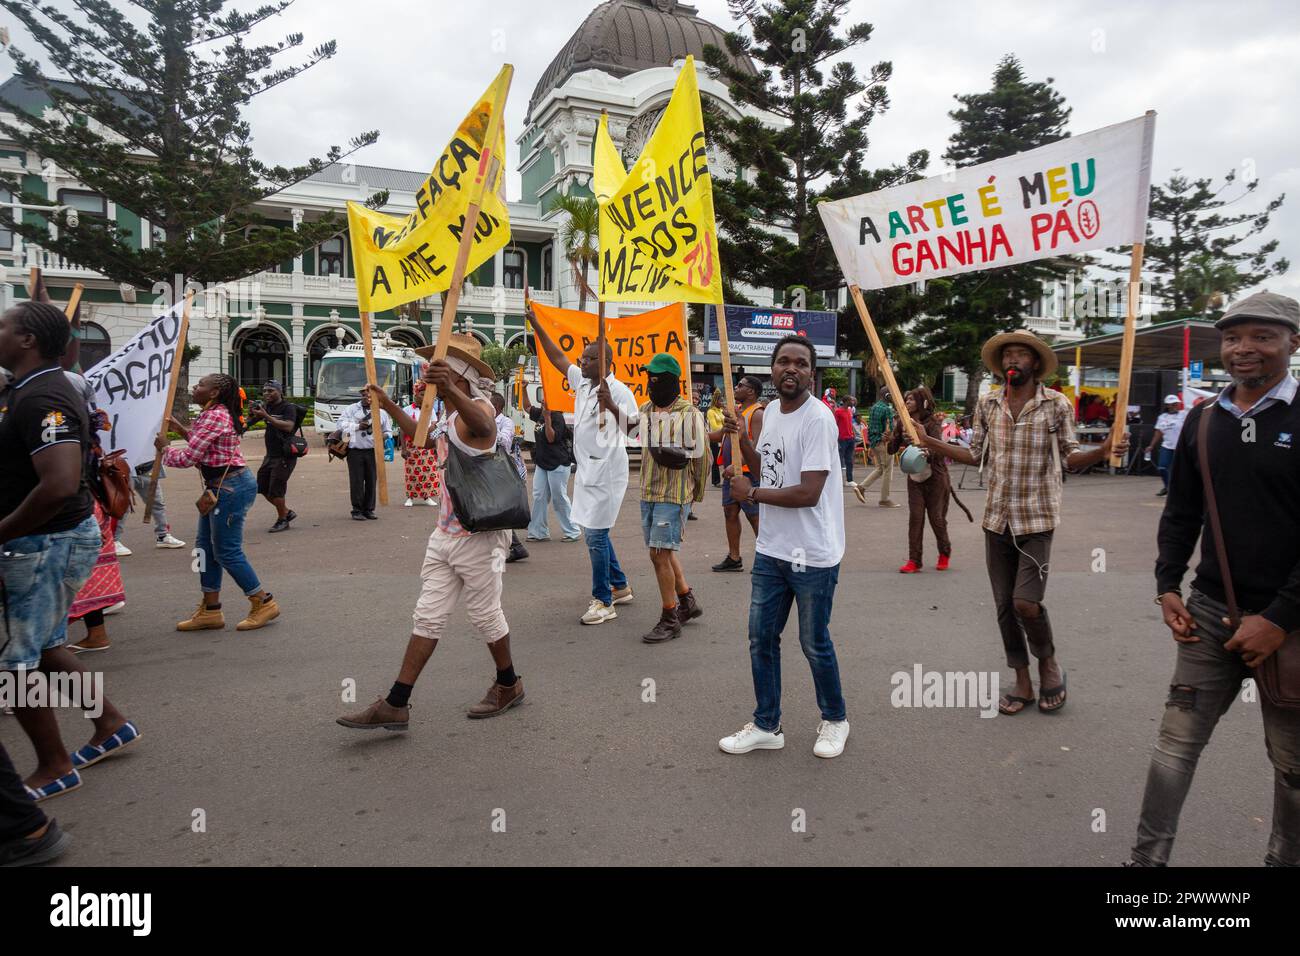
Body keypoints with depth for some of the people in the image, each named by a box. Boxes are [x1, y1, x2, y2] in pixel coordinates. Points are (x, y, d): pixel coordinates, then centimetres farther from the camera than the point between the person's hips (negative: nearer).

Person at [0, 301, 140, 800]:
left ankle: (54, 768, 18)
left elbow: (60, 485, -33)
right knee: (44, 645, 22)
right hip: (54, 539, 10)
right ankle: (110, 724, 33)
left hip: (46, 544, -10)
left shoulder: (41, 399, -22)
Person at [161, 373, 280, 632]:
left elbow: (187, 458, -17)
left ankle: (264, 603, 7)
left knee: (227, 552, -3)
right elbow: (202, 446, 26)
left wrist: (164, 448, 1)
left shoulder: (213, 416, -17)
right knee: (206, 547, 13)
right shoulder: (216, 414, 15)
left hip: (230, 488, -11)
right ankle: (210, 611, 20)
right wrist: (182, 430, 20)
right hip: (220, 487, 11)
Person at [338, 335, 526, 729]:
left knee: (485, 615, 7)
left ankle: (508, 685, 29)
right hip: (444, 534, 9)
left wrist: (450, 390, -62)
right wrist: (387, 404, 36)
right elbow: (425, 435, 36)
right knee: (427, 617, 9)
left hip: (477, 536, -9)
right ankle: (395, 705, 13)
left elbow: (483, 424, -43)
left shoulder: (478, 406, -16)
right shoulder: (449, 418, 12)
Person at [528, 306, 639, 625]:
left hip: (606, 470, -9)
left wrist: (612, 407, -39)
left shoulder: (619, 390, -15)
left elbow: (634, 425, -24)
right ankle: (620, 586, 30)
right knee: (596, 532, 16)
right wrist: (536, 324, 13)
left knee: (595, 535, -8)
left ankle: (603, 602, 2)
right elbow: (558, 357, 15)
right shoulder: (581, 381, 8)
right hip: (587, 469, 9)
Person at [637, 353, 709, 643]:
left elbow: (702, 456, -7)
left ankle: (670, 619, 6)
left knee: (660, 554, -8)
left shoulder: (689, 415, -12)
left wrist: (695, 495, -3)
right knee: (663, 552, 15)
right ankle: (687, 601, 33)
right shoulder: (645, 411, 10)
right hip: (648, 493, 7)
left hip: (674, 495, -7)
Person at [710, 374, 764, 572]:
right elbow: (720, 435, 21)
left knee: (754, 516, -4)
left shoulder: (756, 413, -13)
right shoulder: (736, 410, 14)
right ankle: (734, 558, 21)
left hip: (747, 472, -9)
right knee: (730, 512, 12)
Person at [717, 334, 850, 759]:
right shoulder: (771, 411, 7)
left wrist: (751, 493, -14)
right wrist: (741, 438, 4)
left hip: (813, 556, -8)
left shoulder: (818, 419, -18)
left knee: (814, 643, 8)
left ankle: (835, 719, 32)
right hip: (770, 550, 8)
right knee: (761, 638, 14)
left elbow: (808, 493, -24)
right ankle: (766, 726, 29)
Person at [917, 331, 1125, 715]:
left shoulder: (1057, 404, -3)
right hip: (997, 520, 4)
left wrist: (1103, 450, -21)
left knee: (1026, 603, -13)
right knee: (1004, 605, 8)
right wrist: (928, 441, 6)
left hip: (1036, 521, -4)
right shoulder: (987, 405, 7)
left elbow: (1072, 459, -2)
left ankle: (1048, 663, 18)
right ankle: (1023, 683, 23)